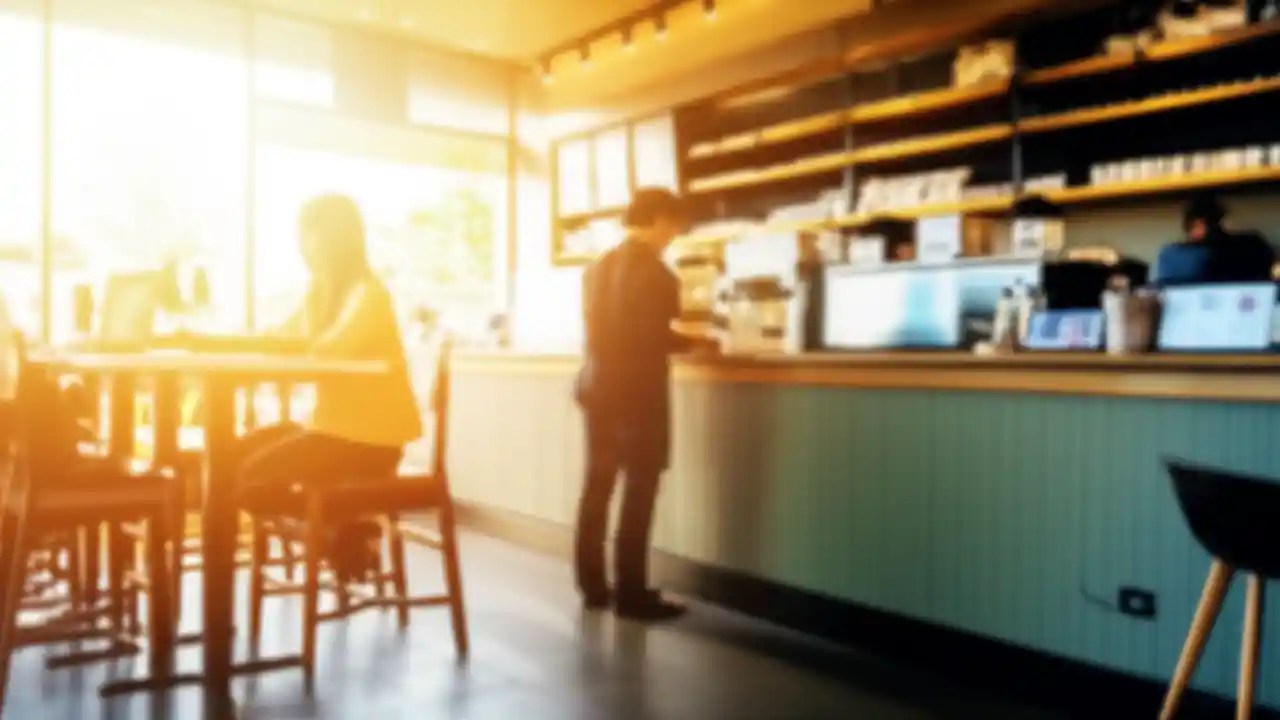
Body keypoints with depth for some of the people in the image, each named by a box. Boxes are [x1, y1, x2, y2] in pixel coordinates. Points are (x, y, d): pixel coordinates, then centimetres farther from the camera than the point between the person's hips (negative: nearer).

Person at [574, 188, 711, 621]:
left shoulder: (598, 267, 12)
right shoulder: (653, 271, -12)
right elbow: (655, 337, -12)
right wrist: (696, 341, 6)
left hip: (598, 386, 8)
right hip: (637, 391, -8)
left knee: (597, 486, 11)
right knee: (639, 491, -1)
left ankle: (593, 587, 18)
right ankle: (631, 594, 2)